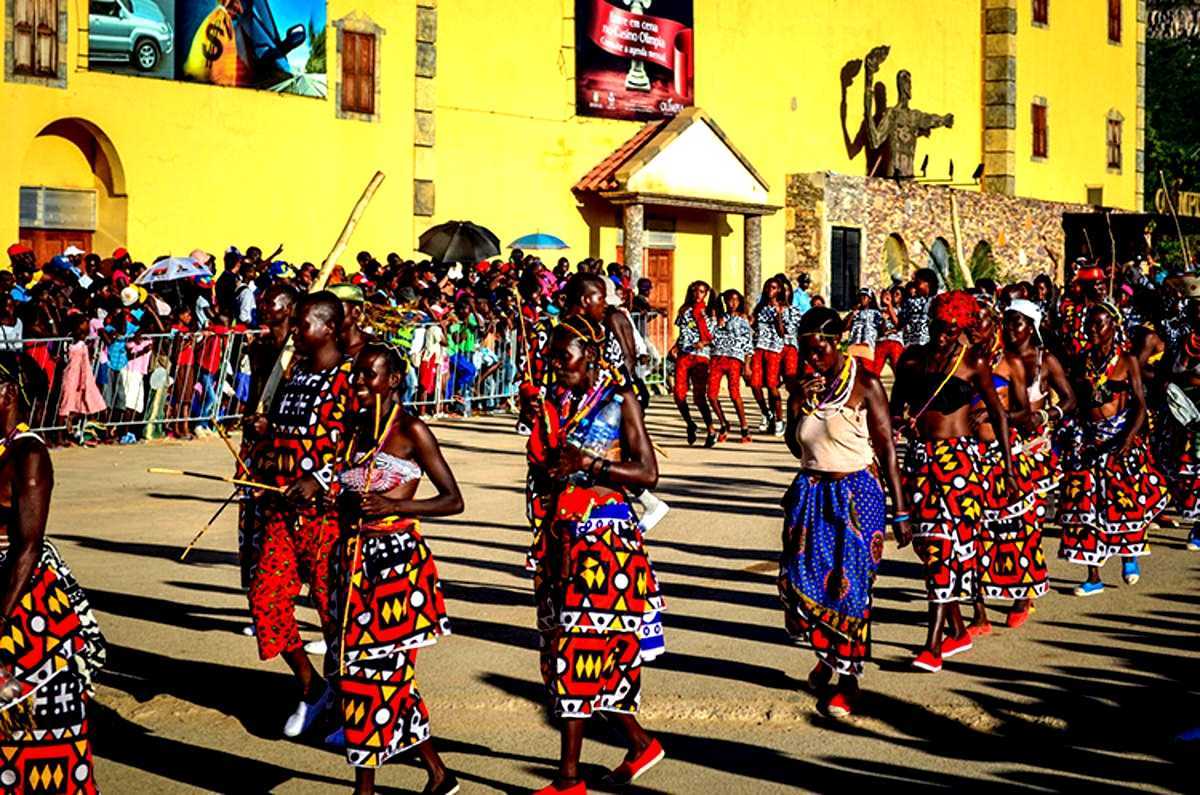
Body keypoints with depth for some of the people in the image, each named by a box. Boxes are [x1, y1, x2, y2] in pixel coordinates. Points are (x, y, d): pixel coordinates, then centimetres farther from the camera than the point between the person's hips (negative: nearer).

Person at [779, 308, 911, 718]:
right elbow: (797, 448, 10)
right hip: (812, 492, 5)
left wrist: (900, 511, -7)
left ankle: (847, 677, 10)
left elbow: (886, 449, -6)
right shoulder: (804, 388, 6)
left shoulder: (864, 384, -8)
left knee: (851, 587, -3)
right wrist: (798, 406, -8)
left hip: (857, 494, -5)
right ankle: (828, 654, 27)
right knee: (802, 581, 1)